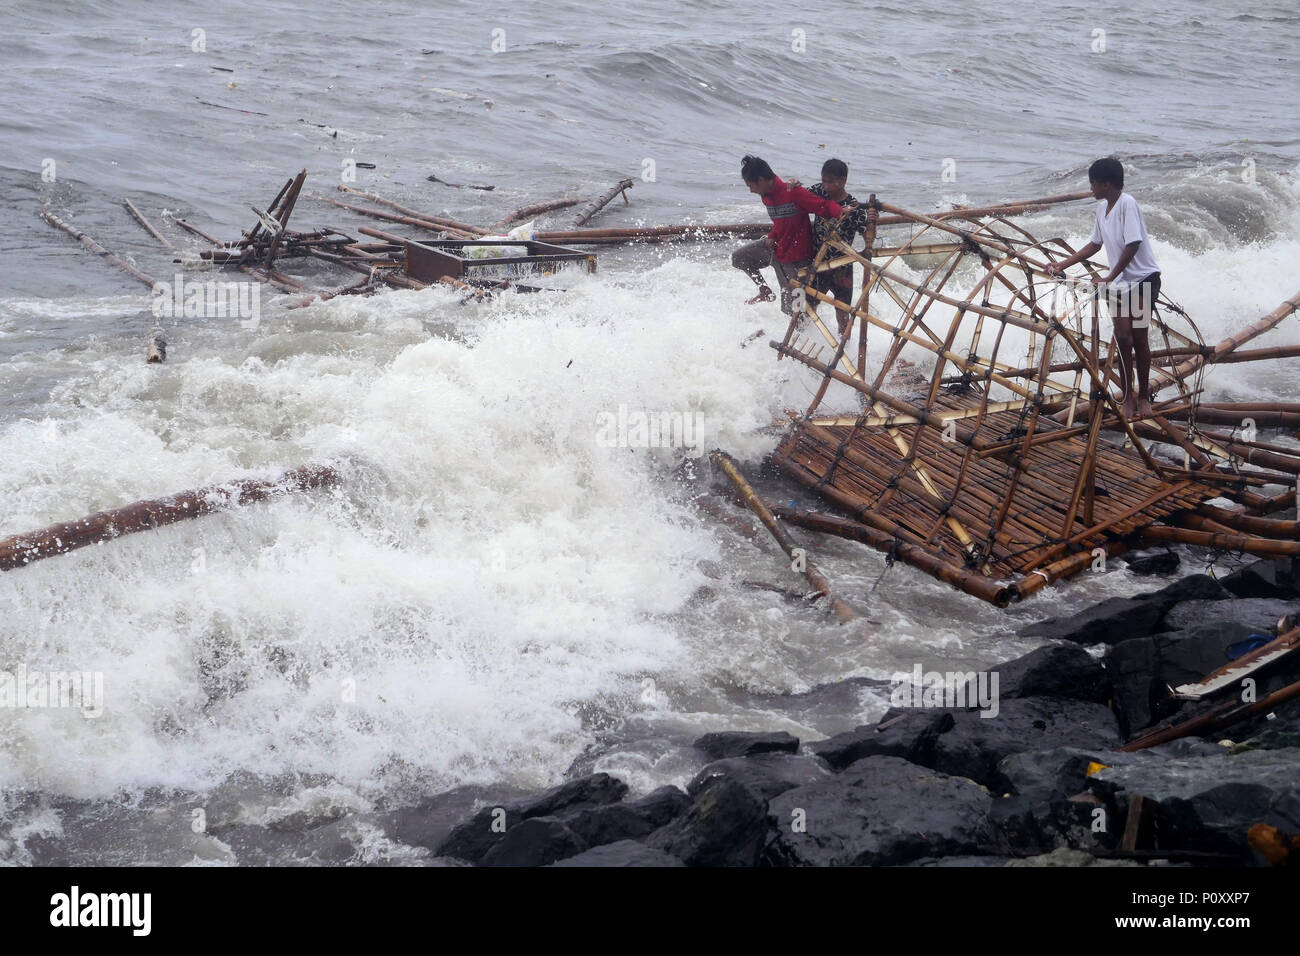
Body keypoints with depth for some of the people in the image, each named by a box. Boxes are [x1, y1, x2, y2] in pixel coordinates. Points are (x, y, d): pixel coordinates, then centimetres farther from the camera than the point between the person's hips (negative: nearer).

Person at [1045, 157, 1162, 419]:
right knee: (1123, 338, -3)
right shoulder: (1103, 208, 10)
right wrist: (1062, 265, 19)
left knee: (1139, 337, -3)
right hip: (1119, 283, 6)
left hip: (1143, 278, -6)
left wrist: (1110, 277, -19)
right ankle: (1129, 397, 4)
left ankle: (1143, 397, 8)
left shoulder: (1127, 203, -15)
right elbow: (1095, 244, 22)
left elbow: (1133, 245, -20)